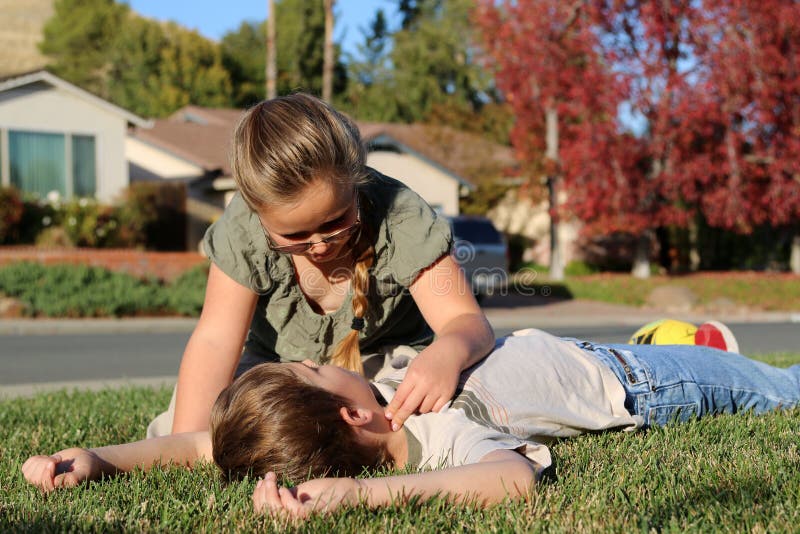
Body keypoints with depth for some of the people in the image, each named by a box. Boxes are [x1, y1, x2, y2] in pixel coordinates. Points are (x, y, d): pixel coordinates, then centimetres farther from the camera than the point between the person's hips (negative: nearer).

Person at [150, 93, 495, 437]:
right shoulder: (242, 231, -26)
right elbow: (215, 339, -26)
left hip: (383, 364, 0)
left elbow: (466, 319, -30)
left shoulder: (401, 220, -29)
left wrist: (448, 352, -56)